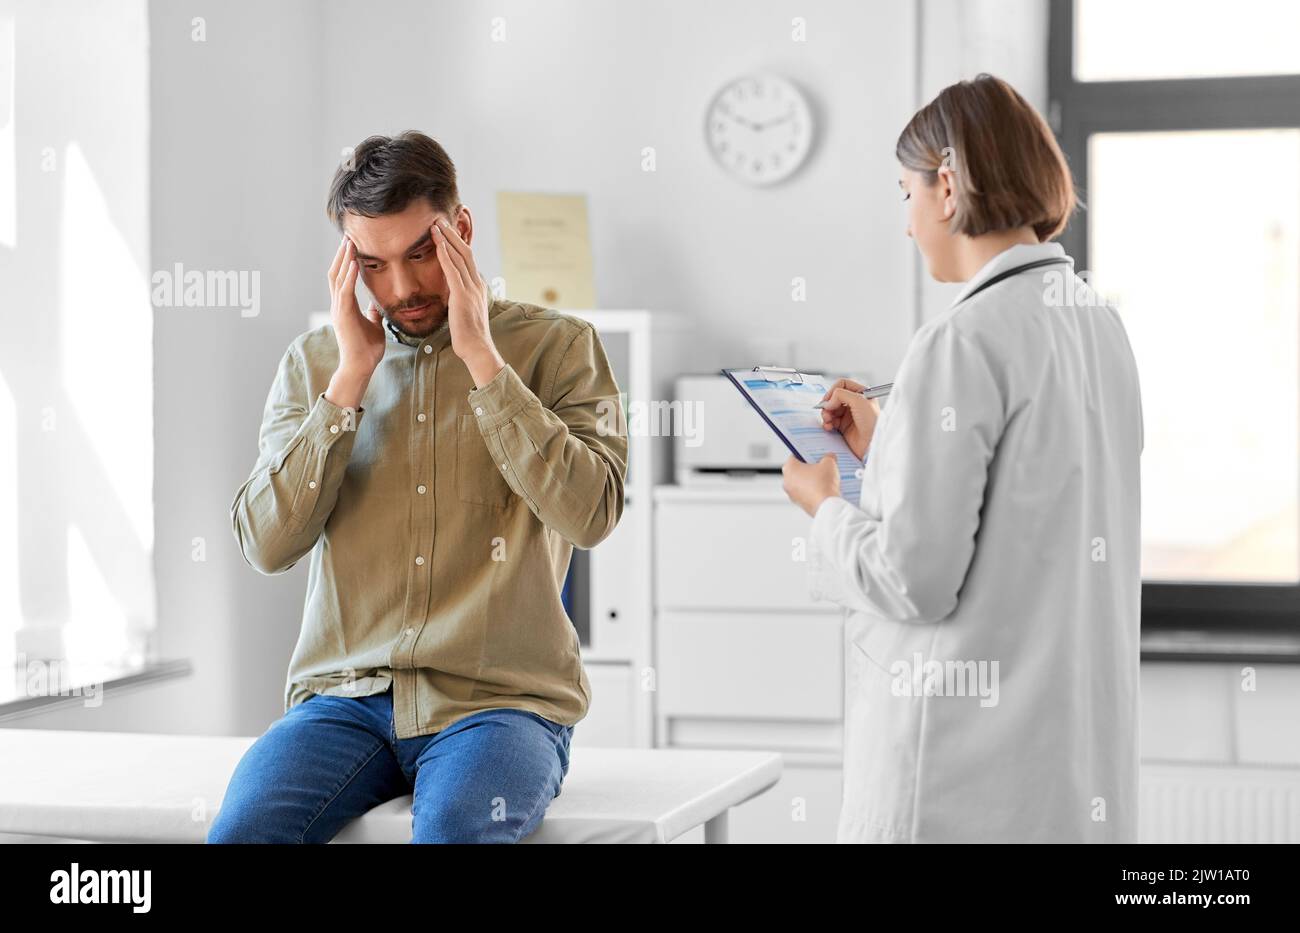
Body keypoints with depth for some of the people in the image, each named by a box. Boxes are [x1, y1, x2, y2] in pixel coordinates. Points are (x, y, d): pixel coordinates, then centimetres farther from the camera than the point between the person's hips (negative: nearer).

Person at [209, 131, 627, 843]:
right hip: (346, 697, 2)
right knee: (241, 832, -27)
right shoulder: (313, 364, 13)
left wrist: (482, 357, -10)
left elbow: (590, 514, -11)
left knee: (454, 832, -34)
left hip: (499, 700, -2)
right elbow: (266, 544, 1)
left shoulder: (557, 348, 5)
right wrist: (351, 375, -4)